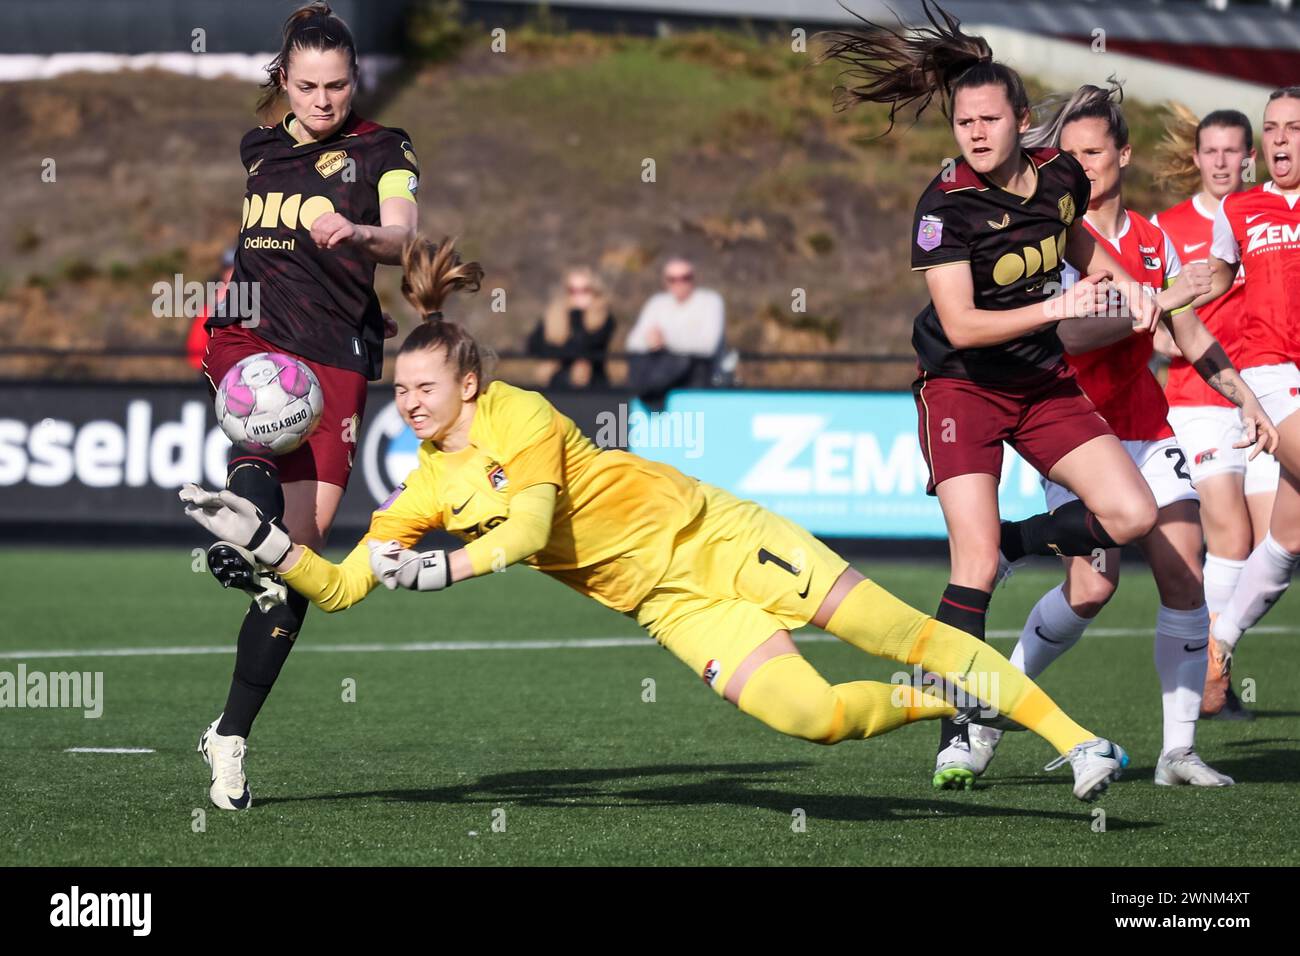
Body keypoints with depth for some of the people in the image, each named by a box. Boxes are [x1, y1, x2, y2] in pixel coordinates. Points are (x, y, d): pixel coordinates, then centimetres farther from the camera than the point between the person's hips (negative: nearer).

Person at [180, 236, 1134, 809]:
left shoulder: (517, 415, -13)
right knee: (806, 713, -20)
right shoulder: (426, 491, 3)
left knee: (898, 630, -9)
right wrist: (263, 539, -13)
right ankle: (950, 704, 5)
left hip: (712, 534, -4)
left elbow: (529, 528, -26)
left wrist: (441, 568, -35)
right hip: (668, 601, 4)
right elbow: (342, 586, 0)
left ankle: (1069, 732, -1)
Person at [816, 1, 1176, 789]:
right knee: (975, 564, -16)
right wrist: (1054, 309, -32)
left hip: (1045, 382, 5)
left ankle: (1009, 544, 17)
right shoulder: (946, 206, -20)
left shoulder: (1060, 174, -4)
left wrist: (1123, 283, 2)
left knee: (1133, 515, -9)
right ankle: (957, 737, -6)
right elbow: (959, 324, -25)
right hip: (963, 388, -5)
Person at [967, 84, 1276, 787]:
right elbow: (1071, 332, -23)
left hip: (1148, 430, 6)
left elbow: (1192, 337, 21)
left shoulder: (1152, 239, 11)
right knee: (1091, 587, -18)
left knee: (1185, 575, -7)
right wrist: (1160, 299, -26)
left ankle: (1178, 750, -1)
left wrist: (1246, 402, 13)